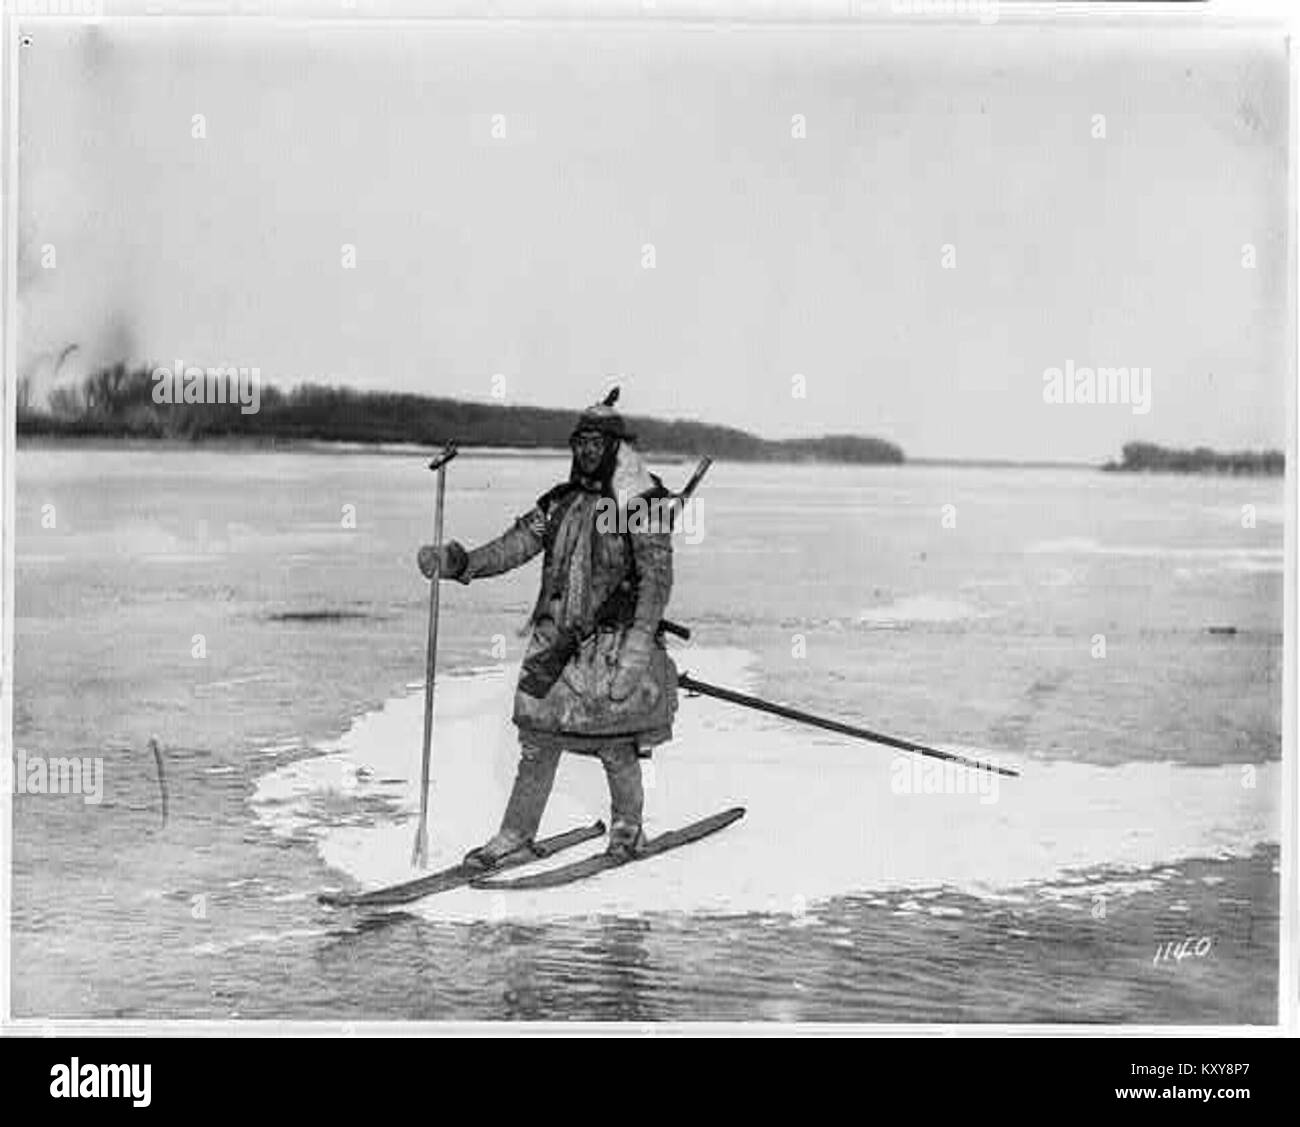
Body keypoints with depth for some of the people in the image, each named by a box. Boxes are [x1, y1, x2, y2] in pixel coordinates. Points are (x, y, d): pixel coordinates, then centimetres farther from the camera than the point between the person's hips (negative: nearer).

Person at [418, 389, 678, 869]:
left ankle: (628, 828, 21)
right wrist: (457, 562, -9)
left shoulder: (642, 505, -5)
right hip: (556, 637, 5)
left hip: (614, 638, -5)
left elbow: (657, 577, -12)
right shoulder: (560, 502, 12)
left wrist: (639, 643, -22)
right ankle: (516, 833, 15)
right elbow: (514, 545, 7)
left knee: (615, 743, -1)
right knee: (538, 738, 5)